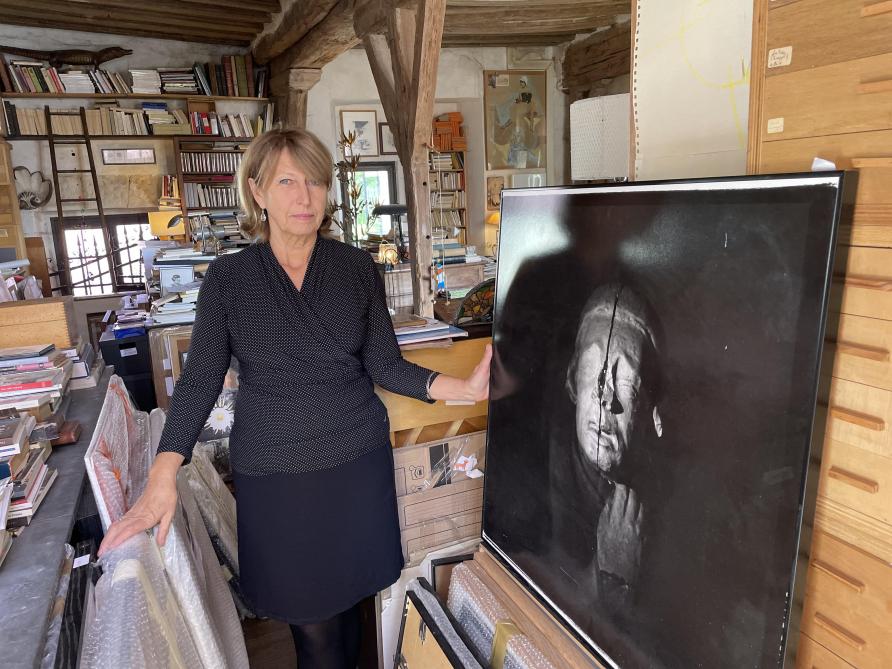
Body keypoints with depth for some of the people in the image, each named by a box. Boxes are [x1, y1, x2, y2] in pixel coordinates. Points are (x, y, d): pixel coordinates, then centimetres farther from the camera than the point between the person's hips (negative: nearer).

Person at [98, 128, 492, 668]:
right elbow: (201, 379, -3)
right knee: (311, 620, 7)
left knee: (347, 598, 16)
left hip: (358, 461, 1)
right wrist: (163, 479, -14)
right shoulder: (228, 278, -3)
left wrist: (465, 389, -17)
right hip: (274, 472, -1)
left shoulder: (358, 268, -1)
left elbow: (386, 365, -1)